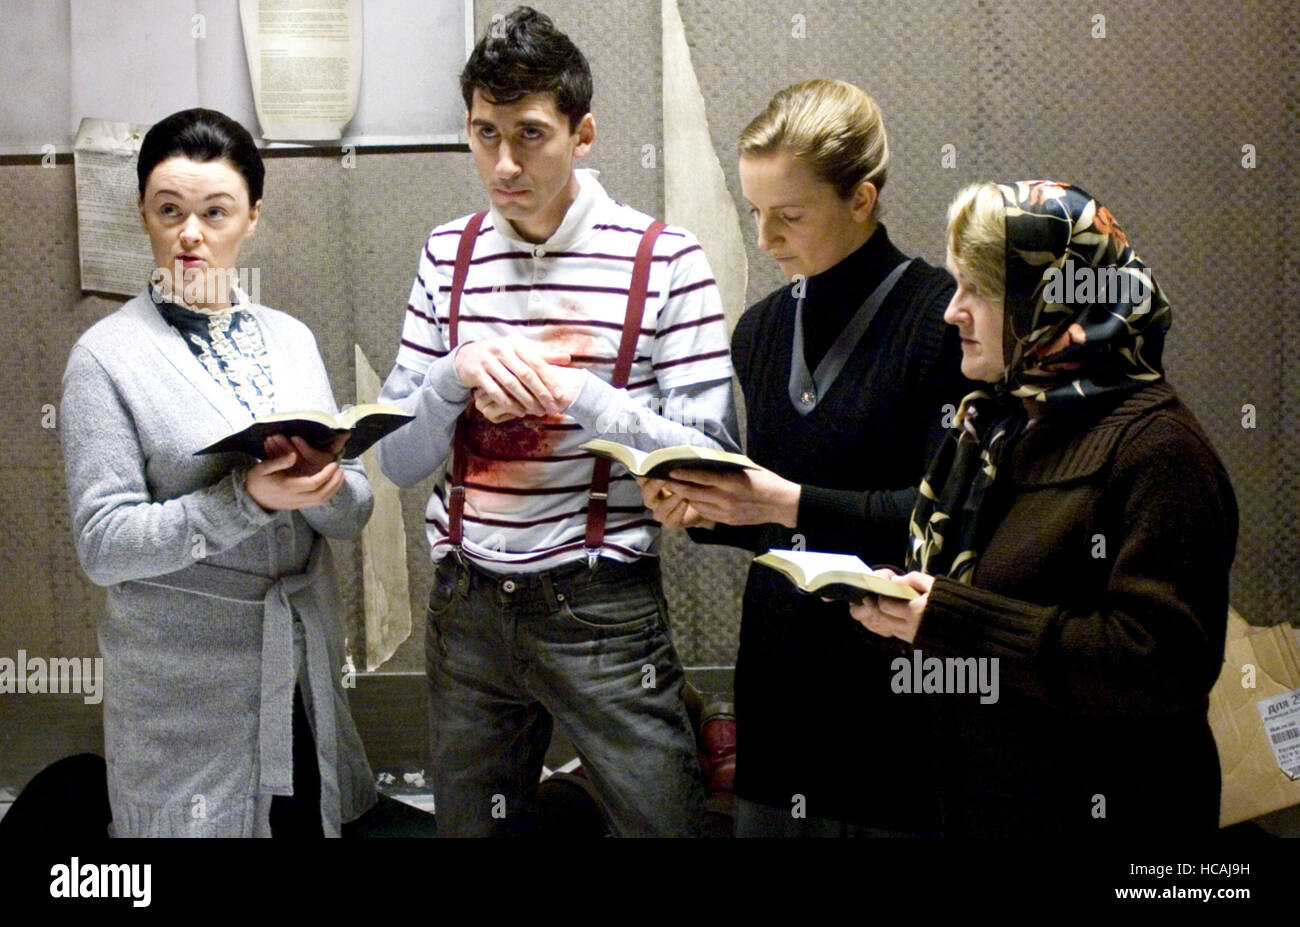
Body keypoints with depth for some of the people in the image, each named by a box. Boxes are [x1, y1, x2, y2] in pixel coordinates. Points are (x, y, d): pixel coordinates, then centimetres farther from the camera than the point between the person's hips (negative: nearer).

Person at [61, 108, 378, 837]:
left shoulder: (291, 339, 6)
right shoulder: (108, 355, -7)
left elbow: (354, 512, 4)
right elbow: (104, 544, -14)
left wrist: (321, 480, -18)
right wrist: (244, 500, -26)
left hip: (304, 670, 5)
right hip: (184, 689, -4)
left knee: (308, 819, 16)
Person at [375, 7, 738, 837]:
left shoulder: (664, 260, -7)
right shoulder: (449, 254, 5)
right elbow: (398, 459, 5)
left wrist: (578, 394, -22)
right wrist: (460, 372, -14)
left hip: (603, 611, -4)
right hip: (466, 605, 4)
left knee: (662, 816, 2)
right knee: (469, 819, 17)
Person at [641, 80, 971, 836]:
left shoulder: (943, 315, -10)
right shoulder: (760, 328, 10)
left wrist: (792, 503, -24)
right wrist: (702, 511, -3)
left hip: (895, 668, -5)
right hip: (780, 666, 6)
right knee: (766, 817, 12)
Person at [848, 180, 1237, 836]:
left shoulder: (1156, 446, -18)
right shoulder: (992, 424, 10)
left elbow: (1166, 663, -26)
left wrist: (953, 619, -28)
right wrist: (895, 601, -5)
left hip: (1095, 806, -7)